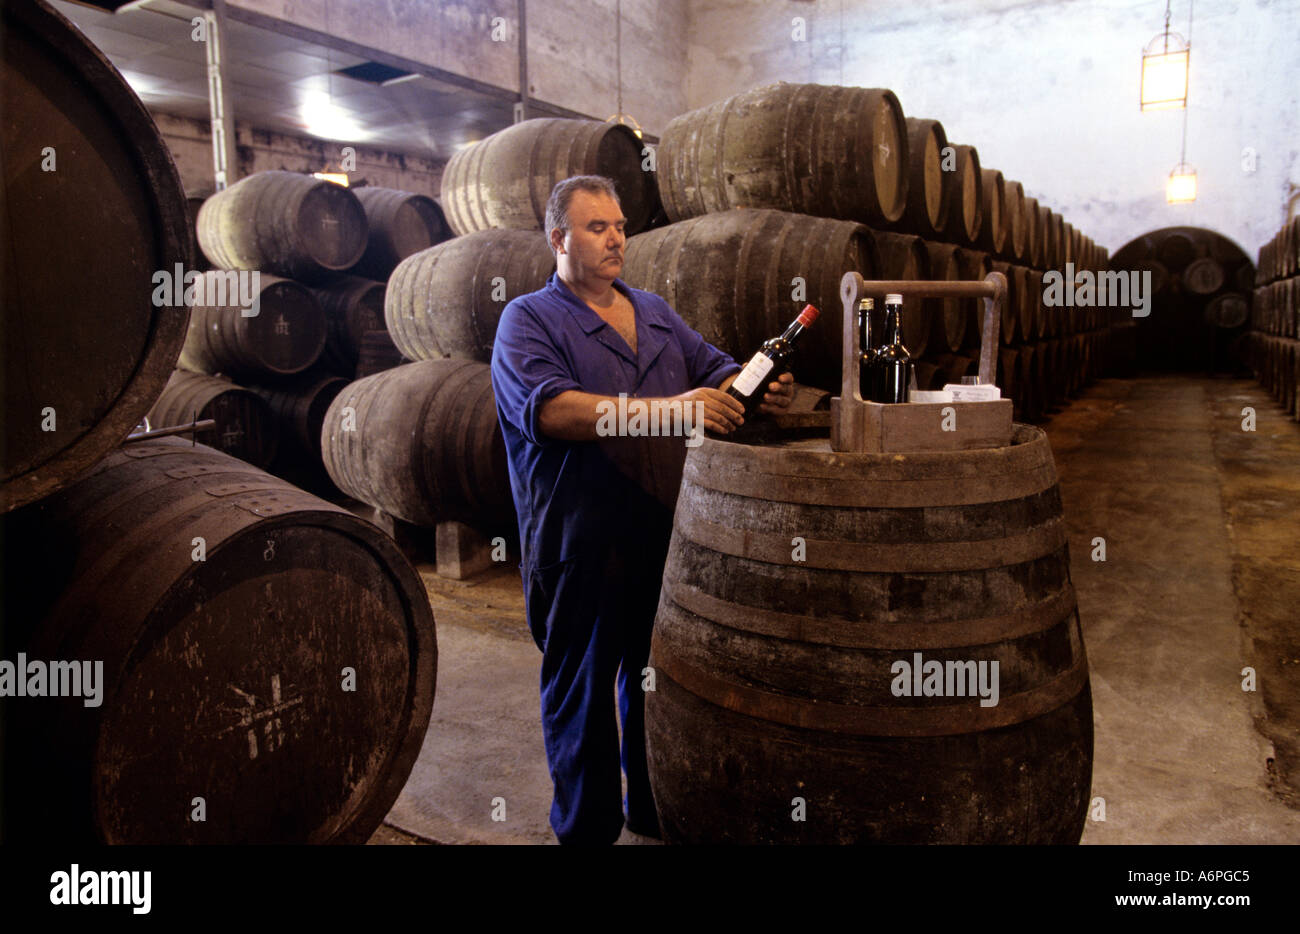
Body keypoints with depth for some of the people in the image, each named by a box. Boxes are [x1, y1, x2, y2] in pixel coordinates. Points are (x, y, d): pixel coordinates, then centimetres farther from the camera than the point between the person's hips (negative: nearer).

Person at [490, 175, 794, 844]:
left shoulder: (655, 312, 17)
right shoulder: (528, 321, -3)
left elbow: (715, 369, 12)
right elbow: (549, 407, -20)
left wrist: (760, 389, -12)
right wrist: (665, 409, -29)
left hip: (664, 535, 6)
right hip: (581, 544, -5)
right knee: (582, 691, 7)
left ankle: (655, 810, 37)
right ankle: (587, 827, 26)